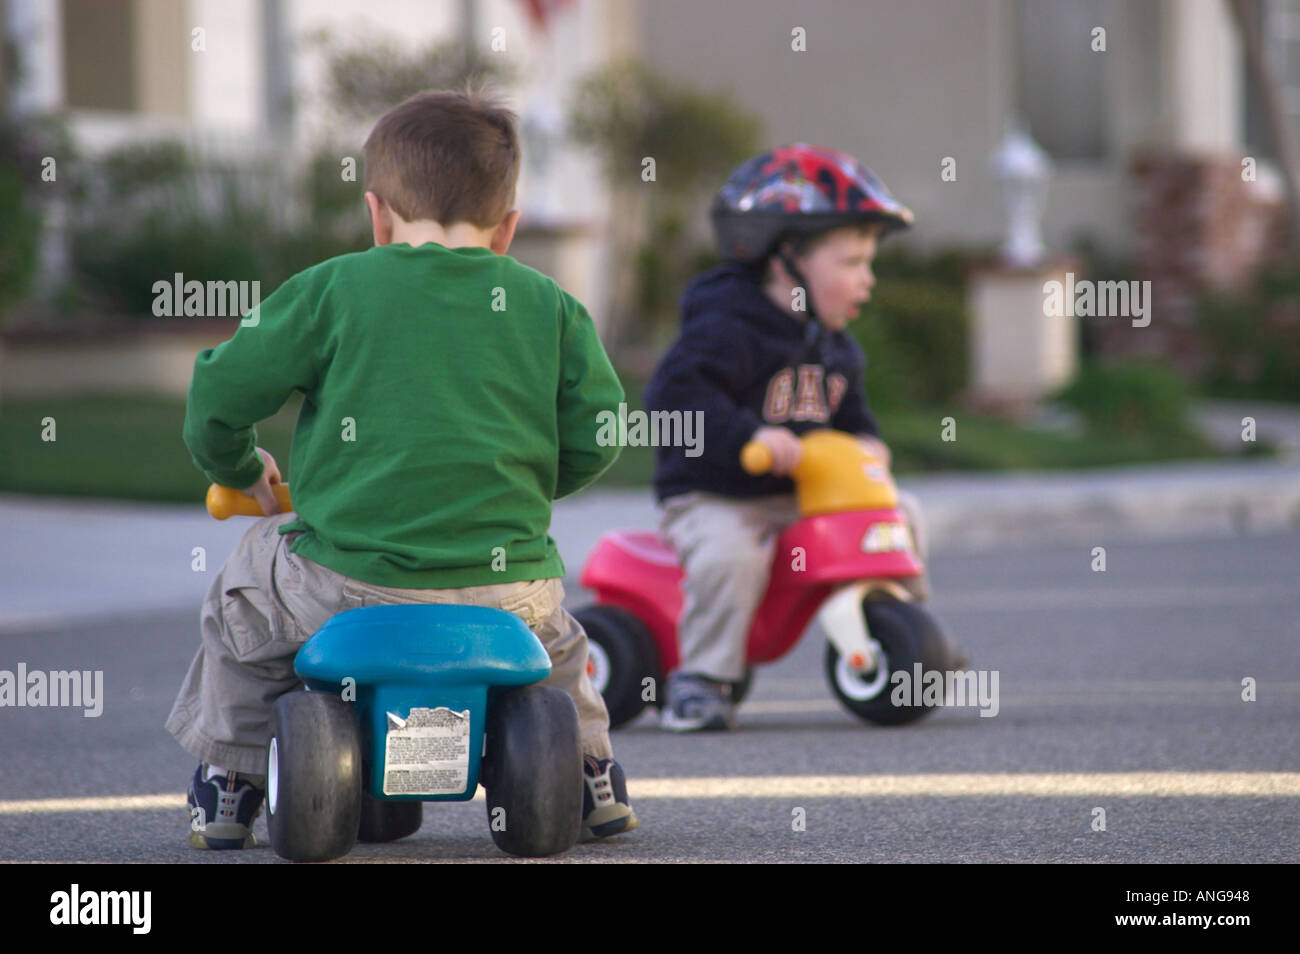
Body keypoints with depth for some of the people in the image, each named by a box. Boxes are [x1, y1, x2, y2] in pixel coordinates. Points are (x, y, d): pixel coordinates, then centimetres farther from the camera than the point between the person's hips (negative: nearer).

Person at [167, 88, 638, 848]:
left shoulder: (333, 290, -1)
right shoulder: (548, 306, 5)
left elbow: (219, 395, 1)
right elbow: (594, 437, 7)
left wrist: (241, 472, 24)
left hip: (352, 585, -2)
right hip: (506, 584, 2)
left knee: (244, 598, 29)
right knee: (553, 629, 39)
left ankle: (227, 788, 32)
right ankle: (591, 779, 39)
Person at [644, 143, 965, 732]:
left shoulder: (834, 348, 12)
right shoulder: (728, 329, -18)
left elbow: (848, 411, 25)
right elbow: (674, 393, -30)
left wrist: (865, 442, 2)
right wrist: (748, 436, -37)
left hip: (801, 497, 8)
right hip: (712, 498, -8)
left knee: (900, 514, 3)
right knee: (730, 556, -37)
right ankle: (701, 678, -25)